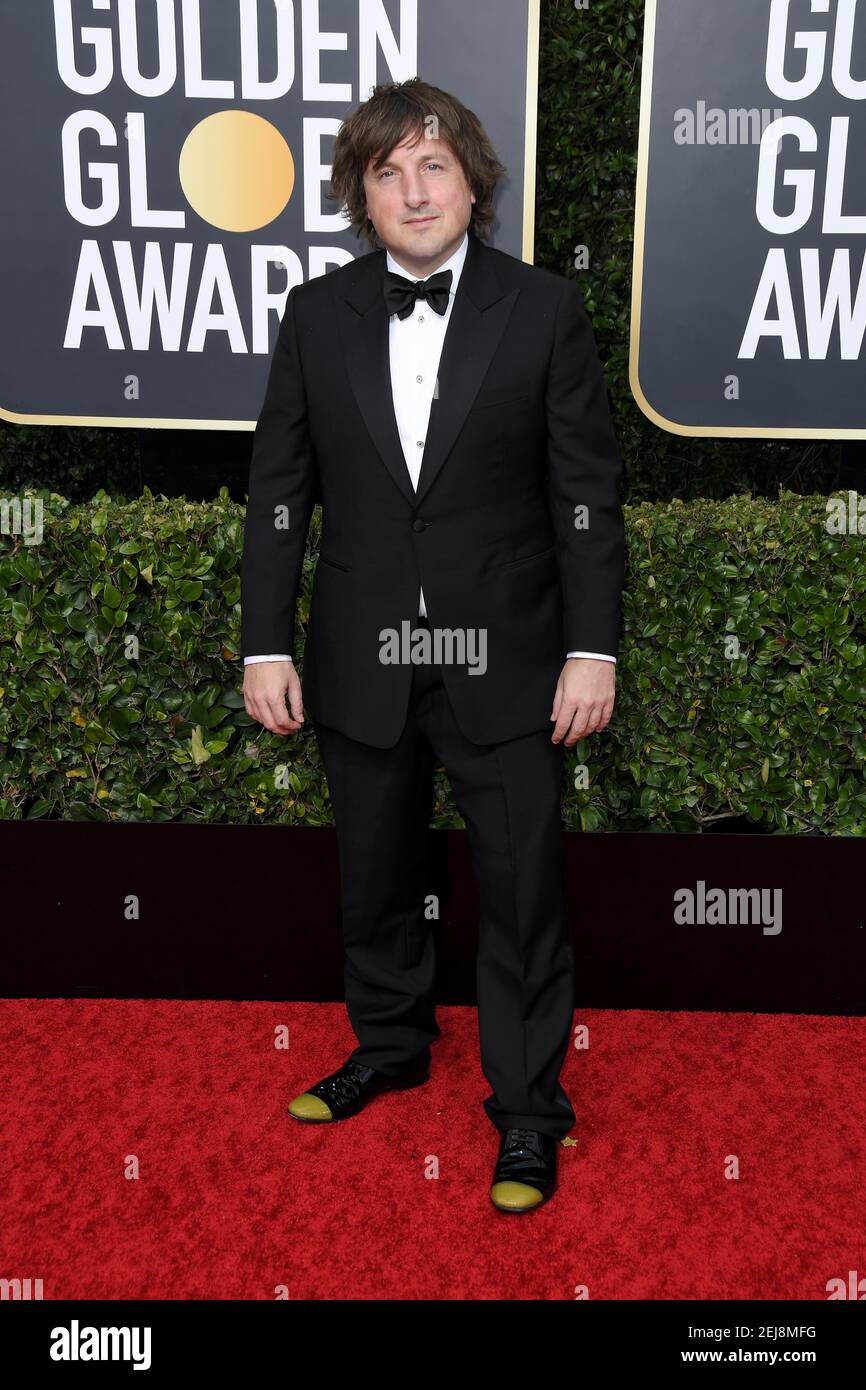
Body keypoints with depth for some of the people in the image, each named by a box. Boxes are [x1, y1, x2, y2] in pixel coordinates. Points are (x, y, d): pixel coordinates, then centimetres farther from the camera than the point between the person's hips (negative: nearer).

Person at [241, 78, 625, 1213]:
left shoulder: (544, 309, -2)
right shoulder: (318, 315, 4)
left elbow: (587, 491, -3)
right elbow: (280, 491, 5)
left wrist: (592, 649, -9)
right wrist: (266, 645, 0)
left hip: (503, 662, -2)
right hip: (362, 662, 3)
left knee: (523, 893, 5)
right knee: (375, 878, 18)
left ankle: (528, 1112, 24)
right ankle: (391, 1046, 42)